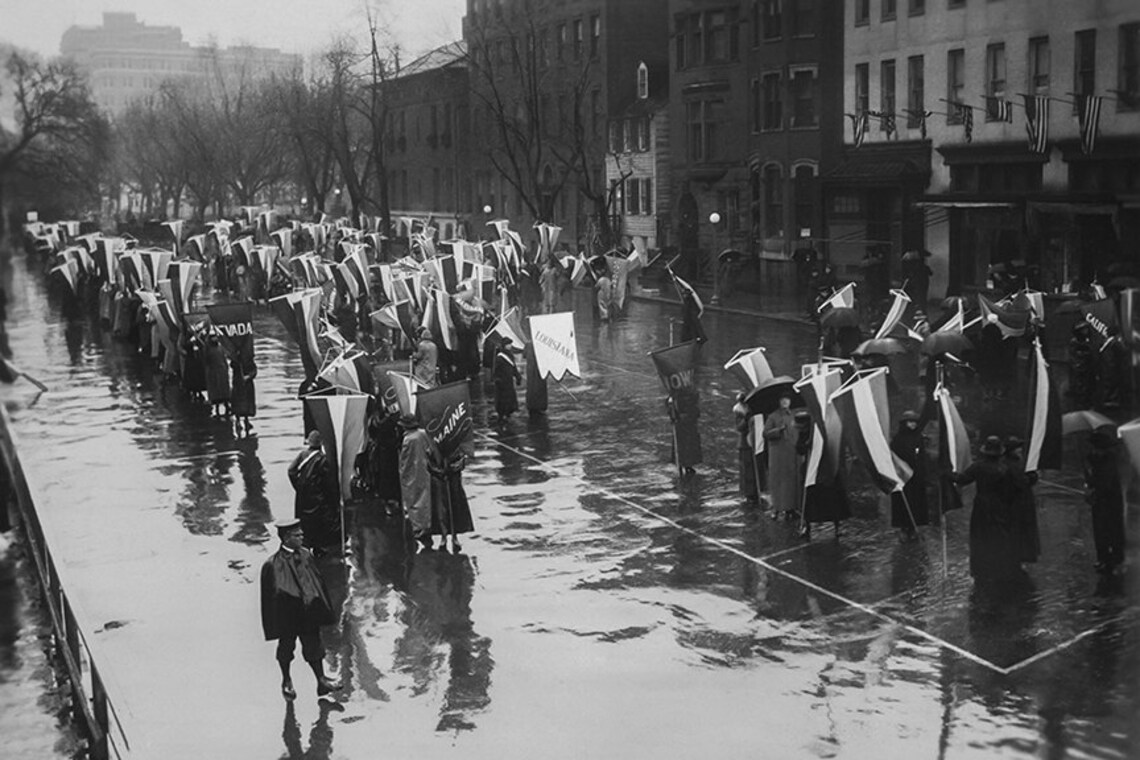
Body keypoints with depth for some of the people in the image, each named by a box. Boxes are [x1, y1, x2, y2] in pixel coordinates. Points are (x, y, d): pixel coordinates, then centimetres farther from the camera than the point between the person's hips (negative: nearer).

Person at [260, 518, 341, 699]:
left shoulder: (306, 556, -2)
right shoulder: (273, 565, -18)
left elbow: (318, 582, 8)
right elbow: (271, 595, -14)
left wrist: (323, 608, 11)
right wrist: (274, 624, -13)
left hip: (309, 613, 4)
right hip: (287, 615, -4)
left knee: (313, 646, 9)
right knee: (286, 647, 13)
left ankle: (321, 680, 18)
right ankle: (286, 681, 32)